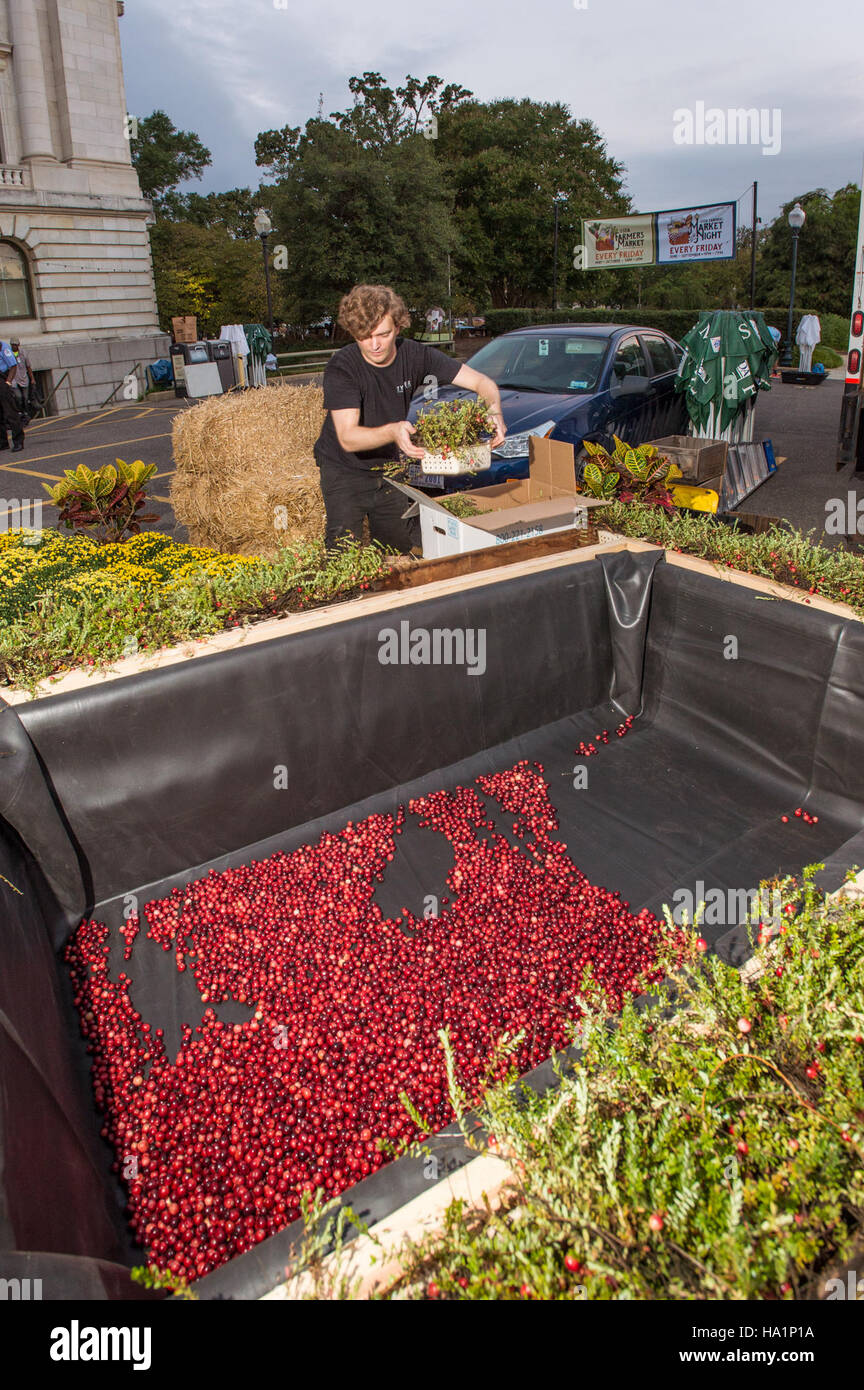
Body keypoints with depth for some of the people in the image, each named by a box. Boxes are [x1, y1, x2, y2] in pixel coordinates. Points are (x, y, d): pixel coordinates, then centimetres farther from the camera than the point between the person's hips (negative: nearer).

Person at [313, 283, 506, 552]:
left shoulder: (415, 355, -14)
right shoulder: (341, 367, -25)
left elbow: (483, 383, -14)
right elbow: (347, 437, -35)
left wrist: (494, 413, -37)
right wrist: (392, 431, -55)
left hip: (388, 468, 4)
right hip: (344, 470, -4)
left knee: (401, 549, 10)